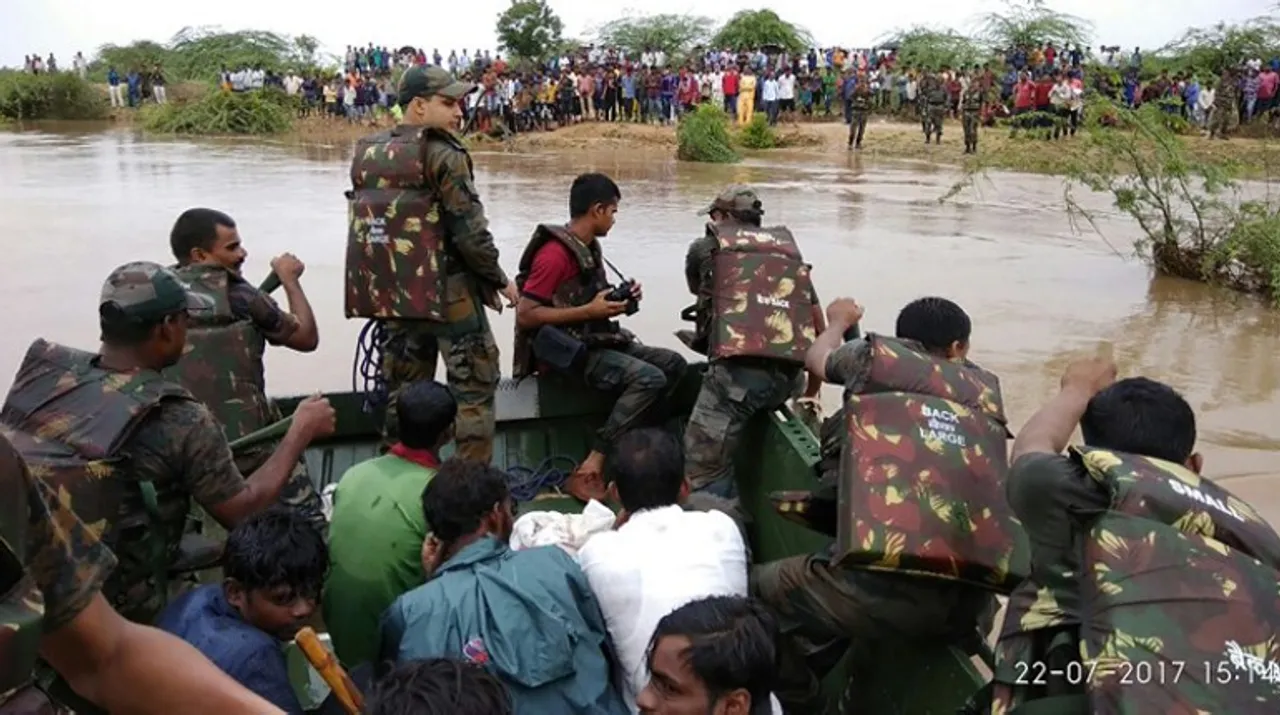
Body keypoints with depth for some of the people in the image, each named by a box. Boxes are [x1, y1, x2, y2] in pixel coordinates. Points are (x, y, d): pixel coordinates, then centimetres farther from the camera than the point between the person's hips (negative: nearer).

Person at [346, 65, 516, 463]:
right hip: (447, 292, -7)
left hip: (389, 295, 7)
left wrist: (390, 282, 18)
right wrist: (499, 279, -3)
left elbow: (365, 225, 12)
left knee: (402, 393, 15)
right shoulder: (441, 153, -12)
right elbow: (468, 229, -16)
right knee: (474, 388, 4)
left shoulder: (367, 153, 10)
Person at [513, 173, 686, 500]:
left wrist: (619, 298, 2)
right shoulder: (555, 254, -16)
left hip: (595, 341, 9)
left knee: (673, 363, -1)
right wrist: (589, 311, -21)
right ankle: (590, 469, -24)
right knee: (649, 379, -26)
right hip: (567, 349, -9)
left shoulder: (588, 248, 13)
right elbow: (525, 315, -20)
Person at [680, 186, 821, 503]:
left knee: (703, 472, 2)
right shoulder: (791, 251, 24)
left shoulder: (705, 248, 15)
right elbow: (819, 326, 21)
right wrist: (811, 392, 29)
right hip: (790, 376, 5)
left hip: (739, 368, -5)